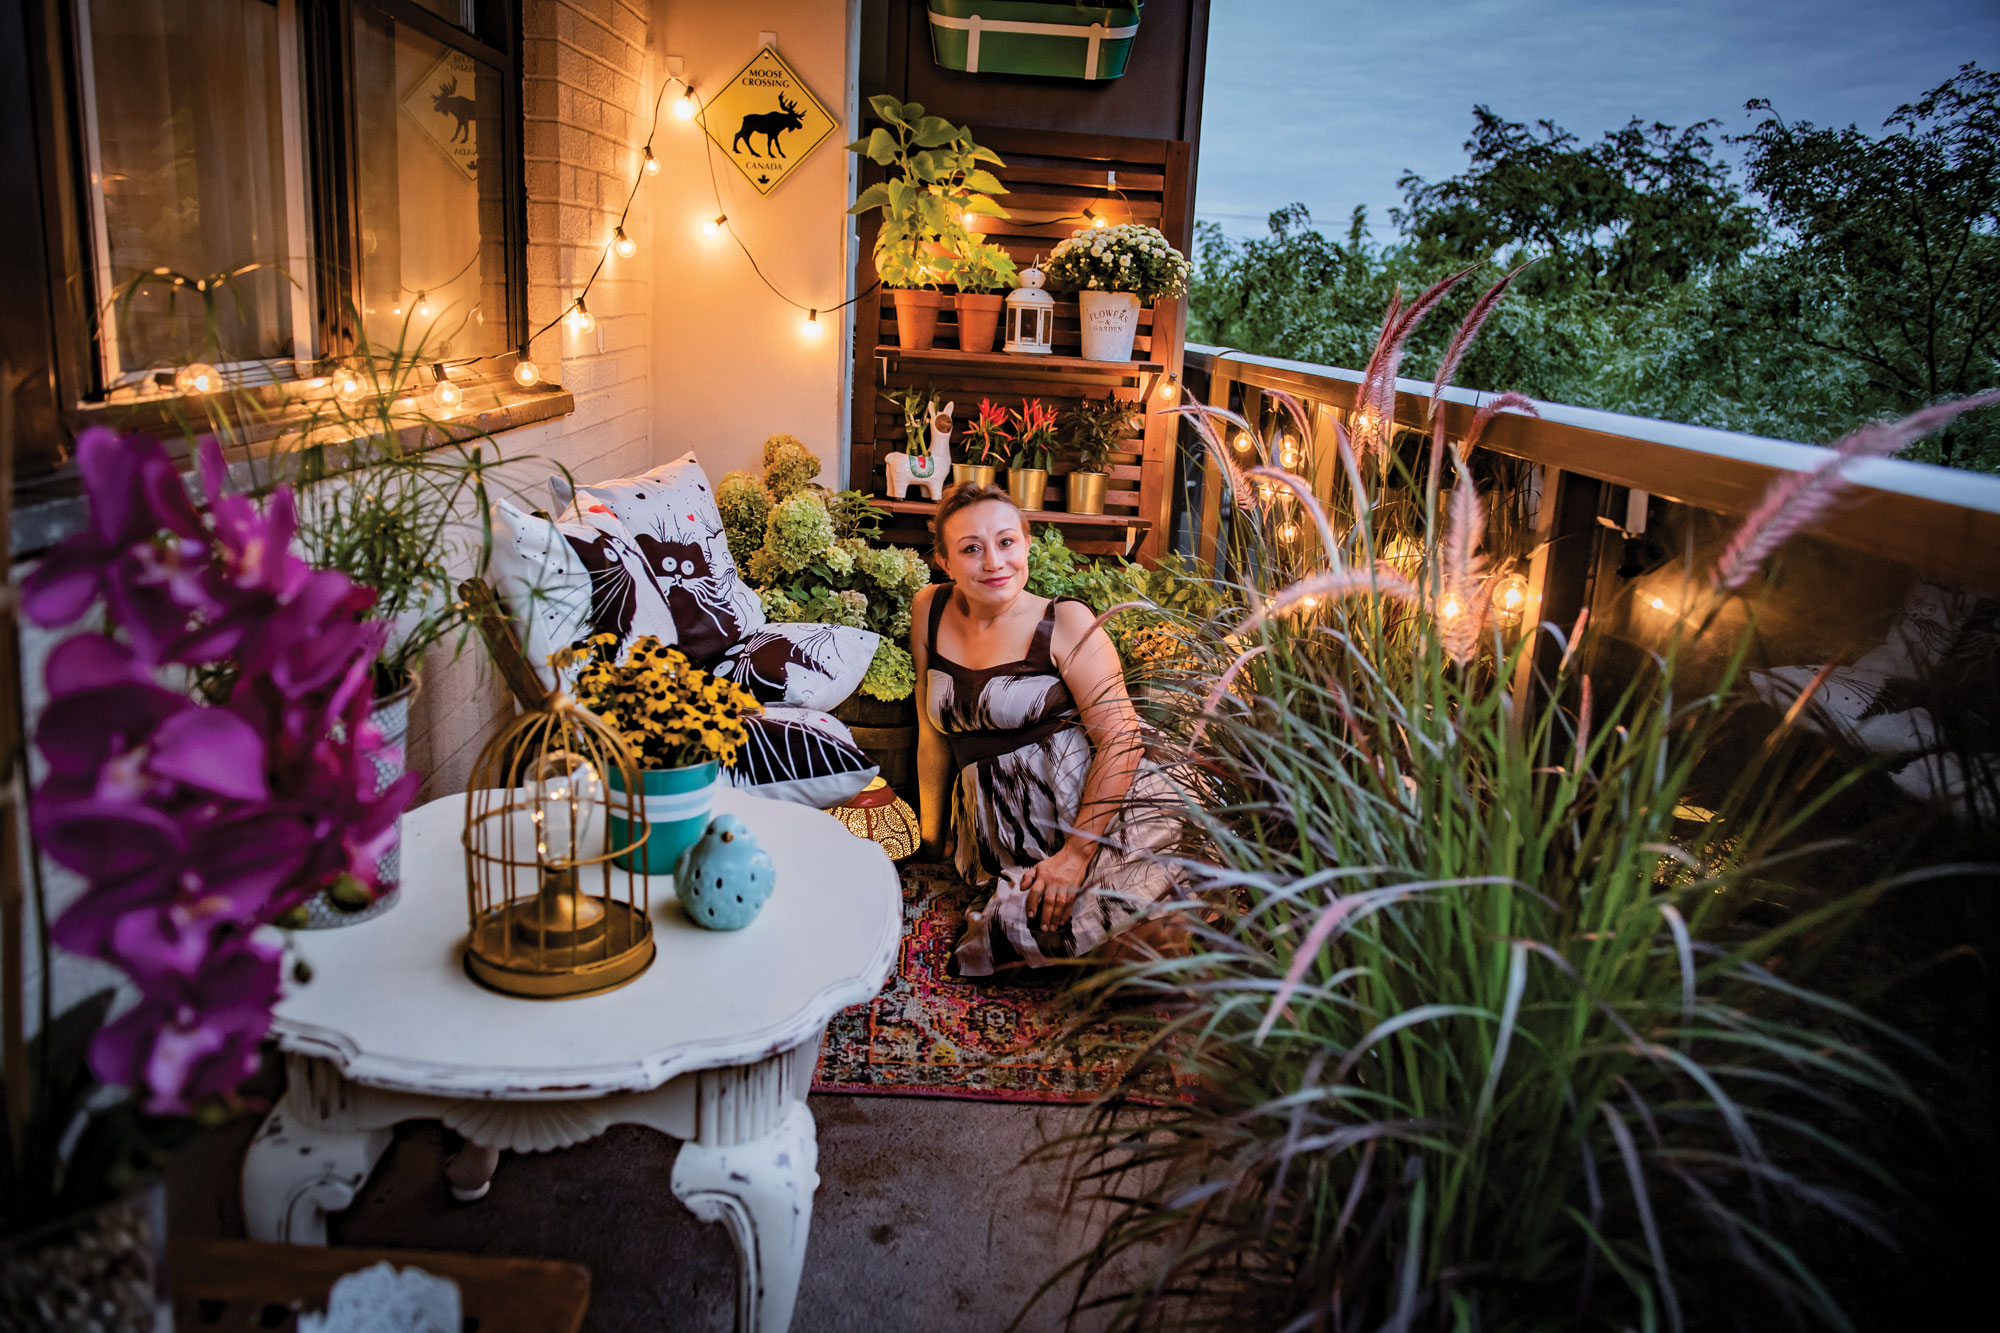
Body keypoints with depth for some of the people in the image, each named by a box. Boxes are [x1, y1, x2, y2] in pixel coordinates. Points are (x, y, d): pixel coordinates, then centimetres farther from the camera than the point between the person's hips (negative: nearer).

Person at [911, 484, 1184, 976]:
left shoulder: (1065, 623, -4)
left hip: (1091, 803, -4)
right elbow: (934, 733, 17)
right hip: (998, 829, 4)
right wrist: (933, 835, 19)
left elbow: (1120, 740, -11)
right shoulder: (931, 611, 9)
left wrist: (1076, 854, -18)